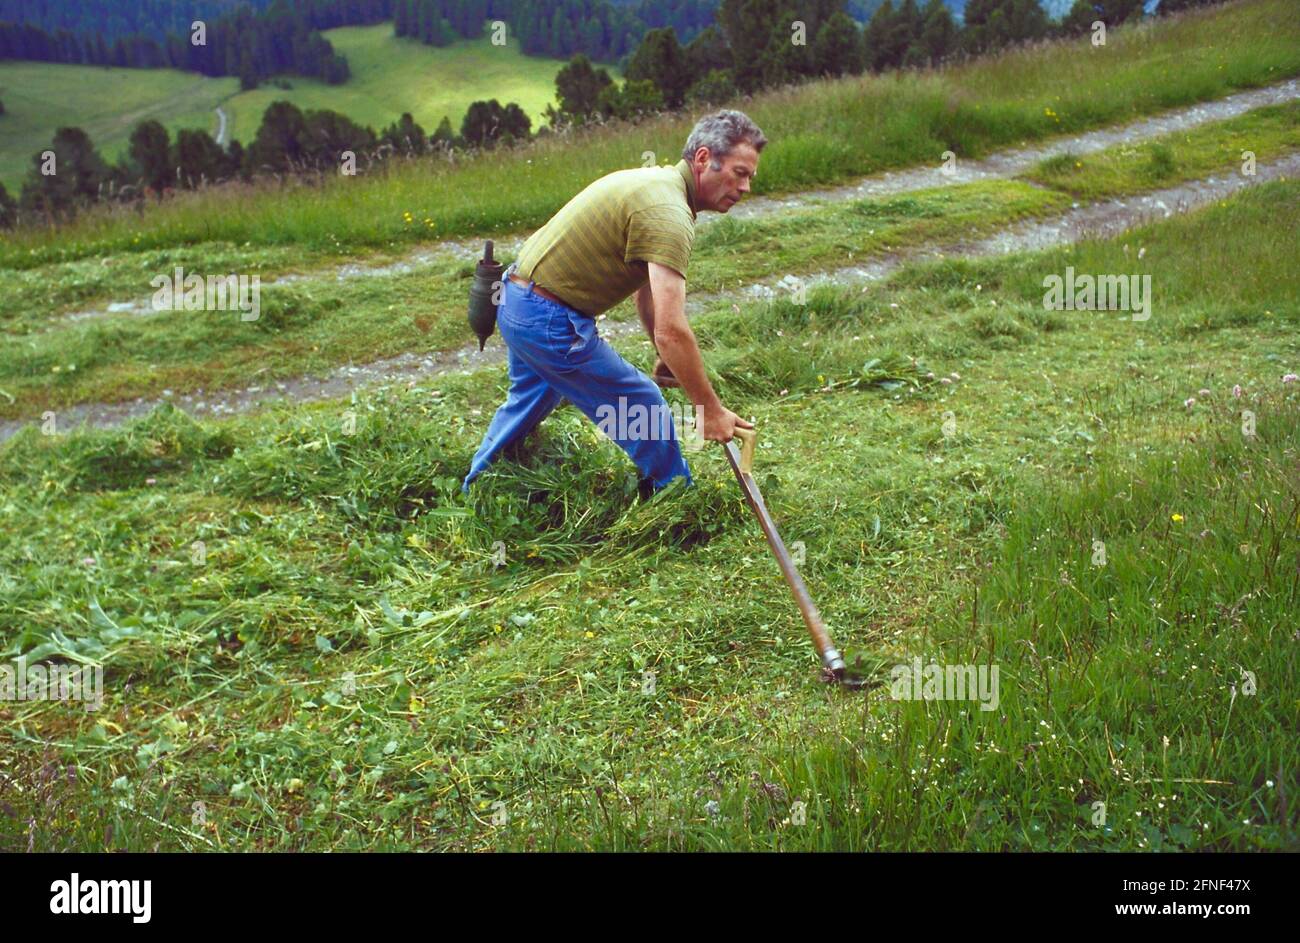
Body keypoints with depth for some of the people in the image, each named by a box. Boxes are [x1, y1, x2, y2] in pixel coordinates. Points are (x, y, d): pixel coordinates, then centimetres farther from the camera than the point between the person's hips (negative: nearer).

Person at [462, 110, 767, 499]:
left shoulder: (655, 180, 9)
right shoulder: (669, 212, -24)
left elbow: (647, 287, 19)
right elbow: (672, 330, -29)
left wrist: (665, 356, 19)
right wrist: (709, 409, -22)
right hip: (551, 323, -11)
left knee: (530, 398, 32)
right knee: (644, 409, 1)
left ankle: (473, 494, 50)